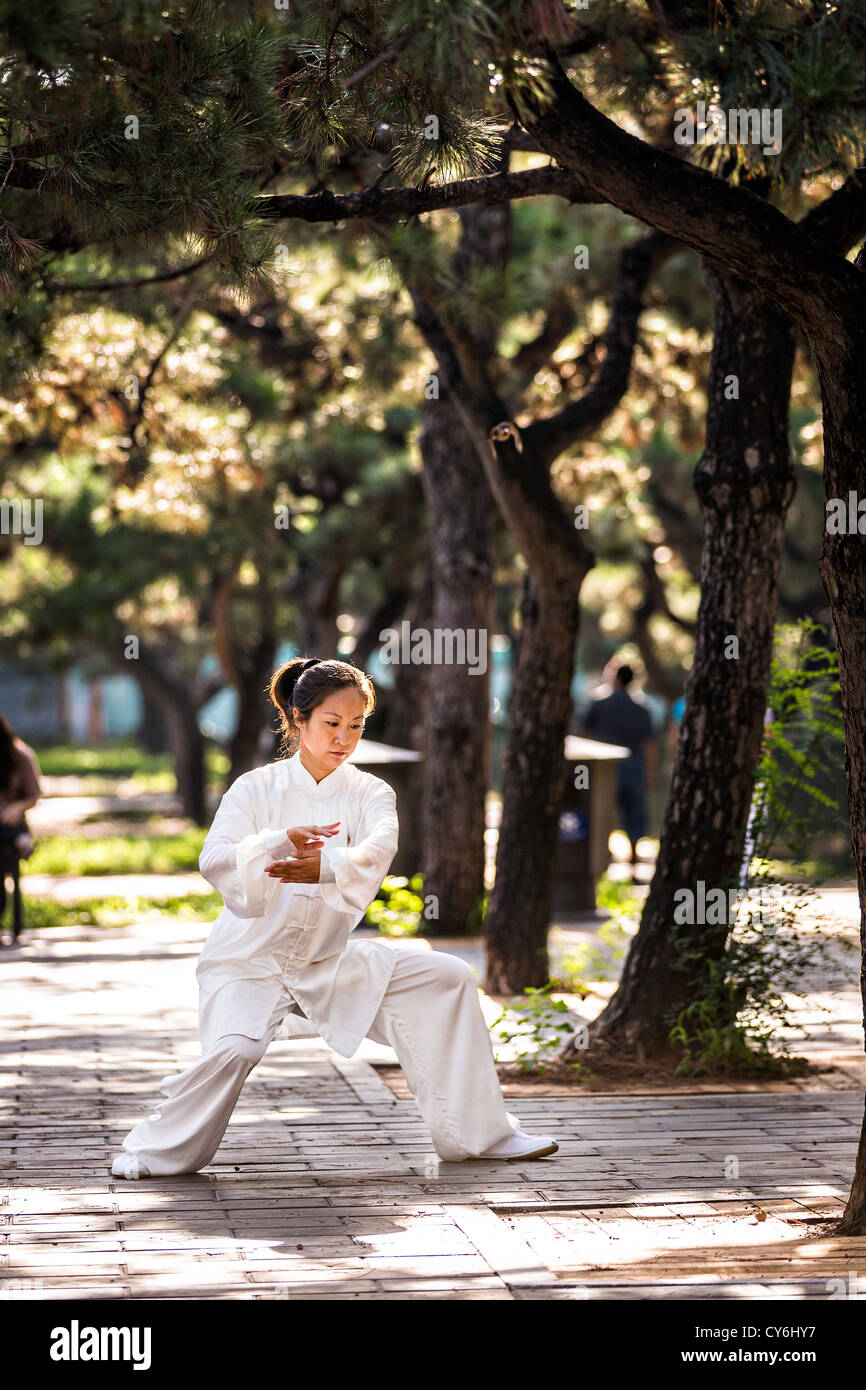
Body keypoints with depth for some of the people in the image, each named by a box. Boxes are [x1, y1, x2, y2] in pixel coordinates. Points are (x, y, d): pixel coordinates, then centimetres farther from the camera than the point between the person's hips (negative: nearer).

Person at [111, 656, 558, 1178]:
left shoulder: (370, 793, -2)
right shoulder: (257, 789, -7)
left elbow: (379, 850, -24)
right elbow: (215, 858, -24)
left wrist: (324, 866, -46)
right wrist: (283, 841, -43)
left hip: (331, 959, 4)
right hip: (249, 959, -4)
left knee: (448, 979, -5)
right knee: (235, 1048, -31)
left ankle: (477, 1133, 6)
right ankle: (162, 1150, -6)